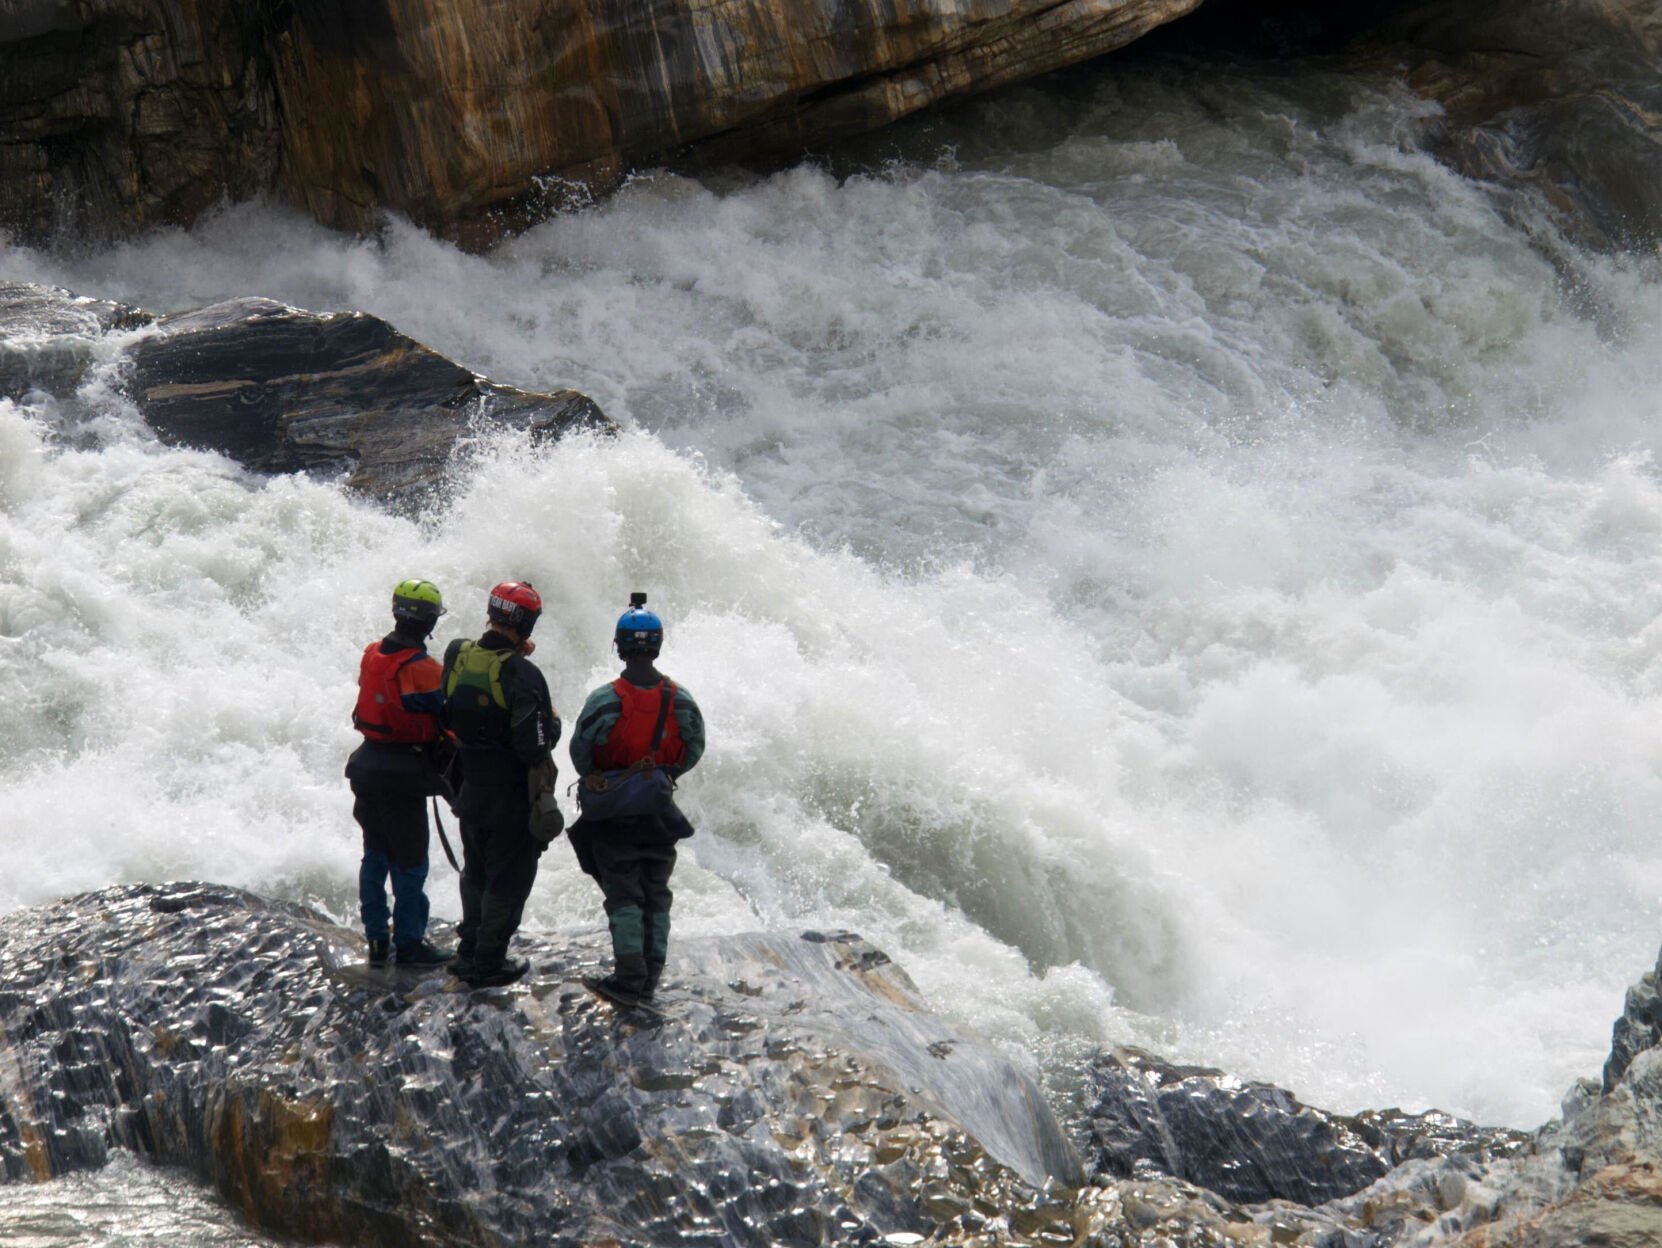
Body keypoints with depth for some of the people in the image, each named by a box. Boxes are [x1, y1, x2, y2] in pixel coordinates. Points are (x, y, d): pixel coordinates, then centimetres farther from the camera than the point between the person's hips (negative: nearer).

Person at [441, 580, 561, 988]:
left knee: (476, 872, 23)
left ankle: (469, 950, 32)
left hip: (470, 785, 6)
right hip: (513, 795, -6)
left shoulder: (456, 655, -6)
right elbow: (535, 742, -27)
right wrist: (551, 720, -4)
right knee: (509, 878, 8)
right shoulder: (522, 674, -25)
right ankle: (488, 962, 12)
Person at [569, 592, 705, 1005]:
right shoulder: (682, 701, -7)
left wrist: (593, 780, 12)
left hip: (612, 814, -3)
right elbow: (694, 751, 5)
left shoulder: (604, 700, -17)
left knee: (623, 895, 3)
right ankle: (651, 976, 18)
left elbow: (580, 751, -8)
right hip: (661, 812, 3)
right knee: (657, 894, 14)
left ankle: (629, 978, -4)